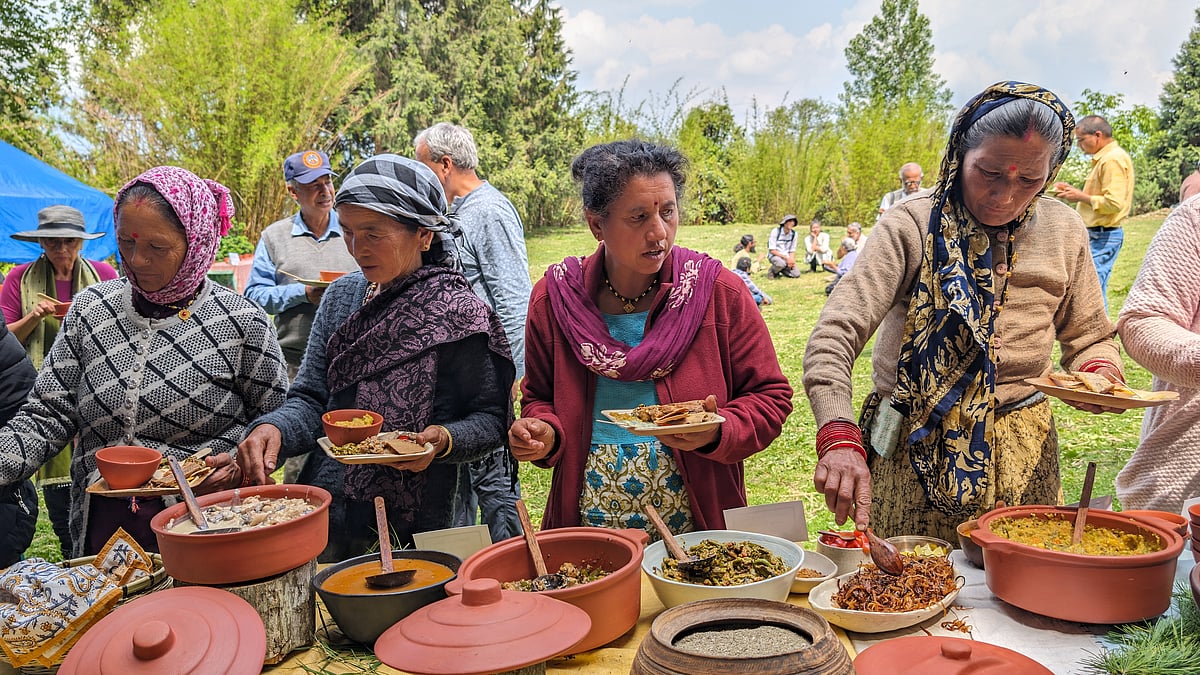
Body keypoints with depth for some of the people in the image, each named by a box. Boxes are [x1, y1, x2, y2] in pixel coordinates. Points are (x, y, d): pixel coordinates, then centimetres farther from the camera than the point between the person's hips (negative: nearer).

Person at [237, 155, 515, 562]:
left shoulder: (459, 313, -11)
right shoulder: (342, 297, 4)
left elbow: (491, 418, -6)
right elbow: (311, 401, 4)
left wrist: (445, 439, -24)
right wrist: (274, 429, -16)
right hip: (324, 514, 5)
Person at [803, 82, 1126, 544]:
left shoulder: (1062, 230, 1)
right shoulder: (910, 225, -13)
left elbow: (1088, 336, 15)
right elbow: (834, 337, -21)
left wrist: (1100, 375, -9)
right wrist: (840, 438, -36)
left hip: (1022, 454, 4)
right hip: (914, 451, -3)